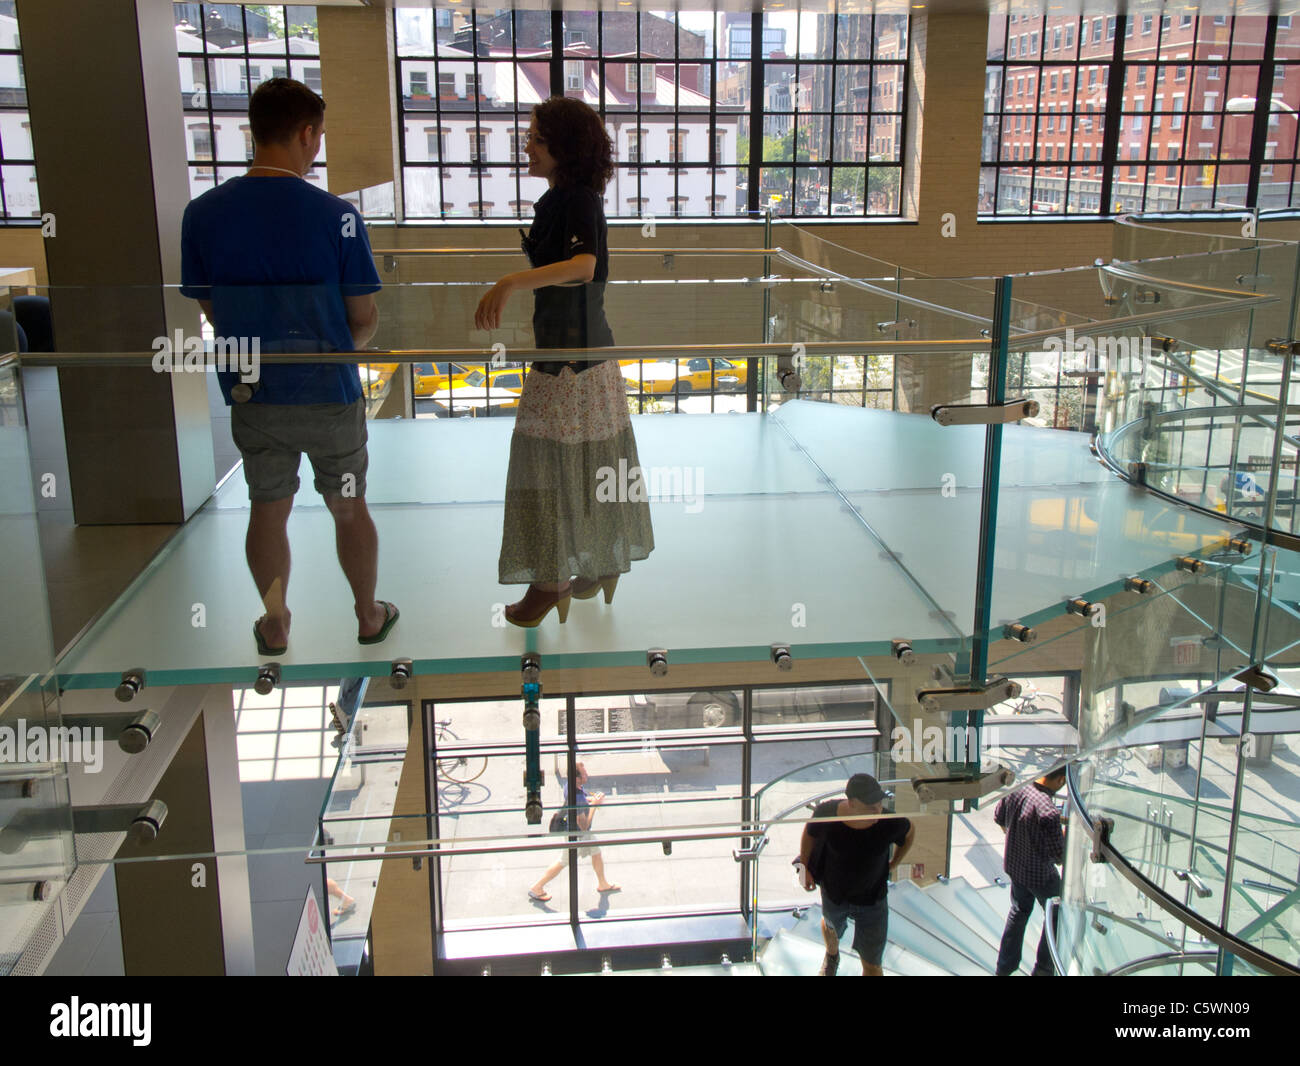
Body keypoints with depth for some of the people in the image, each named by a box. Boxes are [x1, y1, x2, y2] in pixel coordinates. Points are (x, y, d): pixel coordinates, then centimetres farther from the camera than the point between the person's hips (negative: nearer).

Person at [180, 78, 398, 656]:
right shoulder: (336, 216, -15)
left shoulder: (203, 213, -7)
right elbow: (364, 318, -9)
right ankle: (369, 617, 29)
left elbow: (210, 309, 3)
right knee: (349, 507, 14)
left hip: (251, 392, 2)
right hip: (328, 391, -2)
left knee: (267, 510, 16)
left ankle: (274, 626, 30)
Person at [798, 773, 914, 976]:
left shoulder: (891, 823, -30)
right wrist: (805, 868, -1)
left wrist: (893, 864, 4)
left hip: (871, 901, -2)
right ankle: (832, 956, 71)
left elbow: (910, 832, -5)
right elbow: (810, 833, -6)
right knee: (831, 925, 35)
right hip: (833, 893, 2)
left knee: (872, 966, 4)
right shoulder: (827, 813, -31)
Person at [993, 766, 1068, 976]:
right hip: (1040, 874, -6)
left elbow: (998, 816, 5)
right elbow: (1060, 857, -25)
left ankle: (1004, 966, 39)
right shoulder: (1049, 812, -37)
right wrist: (1065, 834, -6)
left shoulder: (1016, 790, -15)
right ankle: (1043, 968, 34)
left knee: (1019, 910, 28)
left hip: (1013, 865, 6)